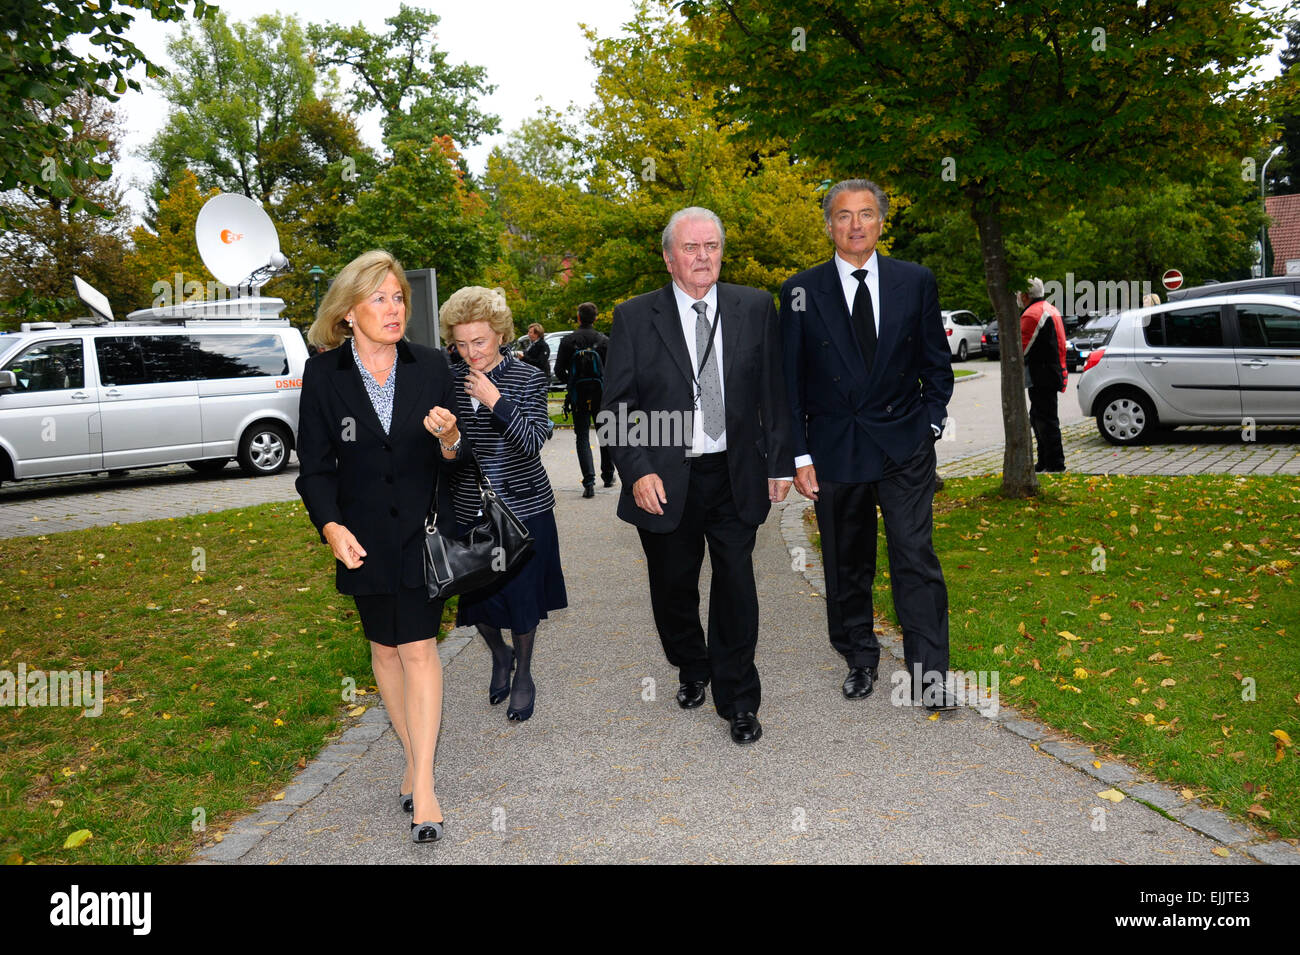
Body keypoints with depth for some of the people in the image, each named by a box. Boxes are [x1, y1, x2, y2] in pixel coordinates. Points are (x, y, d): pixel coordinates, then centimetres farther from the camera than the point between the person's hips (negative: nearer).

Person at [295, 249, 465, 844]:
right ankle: (415, 760, 29)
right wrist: (331, 526, -18)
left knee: (419, 647, -5)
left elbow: (452, 465, 3)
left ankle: (422, 786, 1)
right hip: (364, 537, 1)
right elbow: (314, 466, -2)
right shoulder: (323, 374, -3)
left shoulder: (431, 368, -1)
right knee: (385, 647, 12)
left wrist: (449, 439, -20)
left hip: (423, 532, -1)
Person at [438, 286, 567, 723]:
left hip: (524, 507, -3)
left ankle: (523, 674, 30)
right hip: (469, 510, 3)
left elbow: (533, 442, -17)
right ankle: (500, 656, 41)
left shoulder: (528, 379, -7)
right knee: (477, 596, 11)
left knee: (522, 596, 7)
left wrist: (496, 401, -25)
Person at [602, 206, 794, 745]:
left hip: (736, 478, 0)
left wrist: (779, 462, 4)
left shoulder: (755, 308, 3)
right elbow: (615, 407, -2)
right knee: (673, 588, 14)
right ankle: (692, 670, 41)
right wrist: (637, 472, -12)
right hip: (666, 482, 0)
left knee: (736, 588, 1)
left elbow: (773, 391, 6)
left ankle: (738, 700, 18)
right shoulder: (635, 318, -2)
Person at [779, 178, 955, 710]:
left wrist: (930, 422, 3)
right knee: (846, 566, 11)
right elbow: (789, 381, 1)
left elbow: (936, 362, 12)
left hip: (904, 447, 0)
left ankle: (929, 674, 4)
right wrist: (799, 455, -3)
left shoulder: (916, 282, 4)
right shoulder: (802, 292, 0)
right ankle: (860, 662, 27)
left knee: (915, 558, -6)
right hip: (834, 449, 1)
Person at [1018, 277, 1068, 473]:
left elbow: (1021, 348, -16)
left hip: (1040, 378, -10)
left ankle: (1055, 463, -4)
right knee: (1038, 418, 17)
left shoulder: (1032, 314, -15)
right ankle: (1045, 461, 24)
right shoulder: (1050, 309, 18)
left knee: (1045, 420, -6)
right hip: (1052, 374, 10)